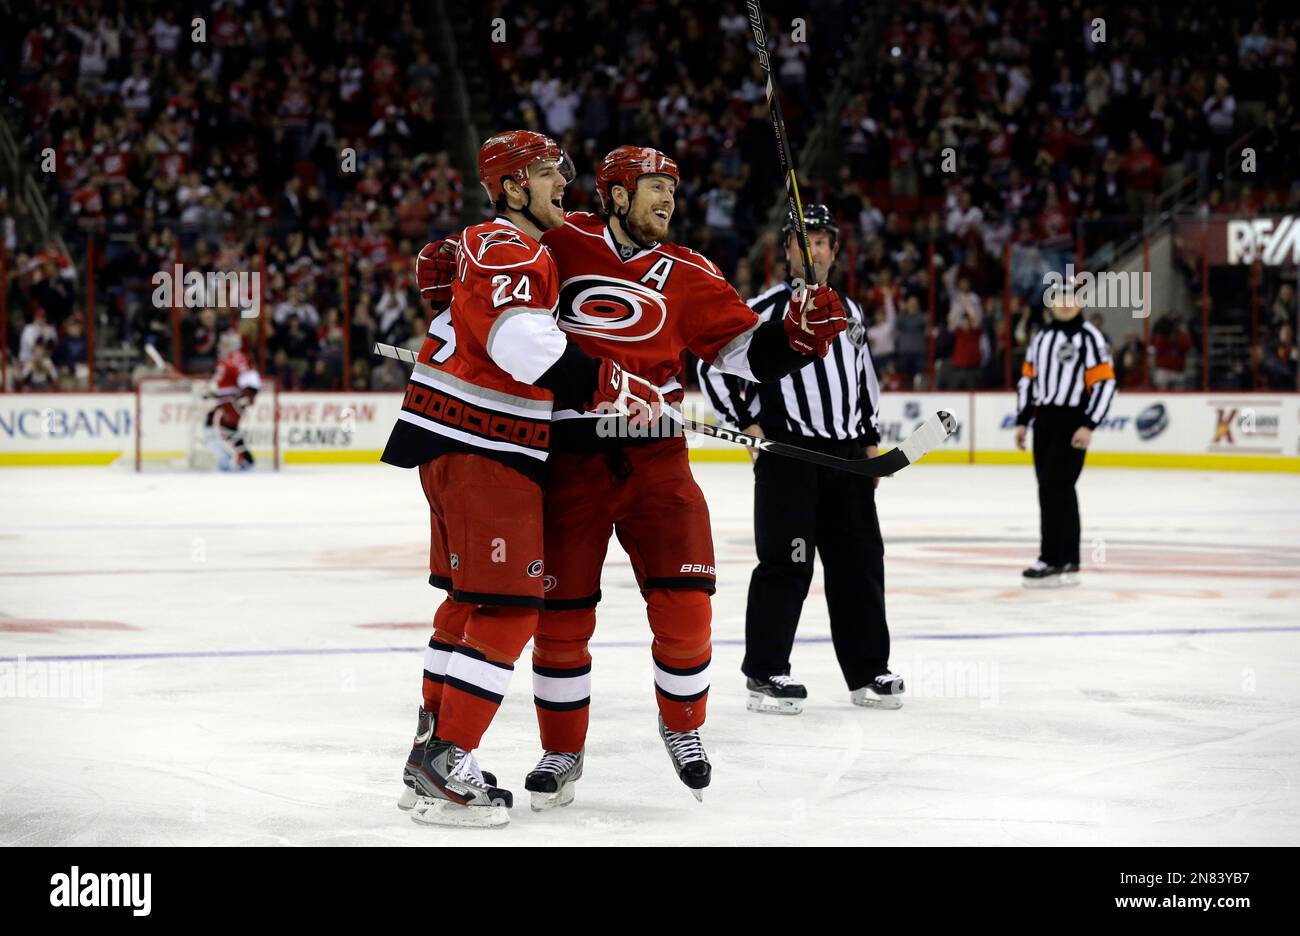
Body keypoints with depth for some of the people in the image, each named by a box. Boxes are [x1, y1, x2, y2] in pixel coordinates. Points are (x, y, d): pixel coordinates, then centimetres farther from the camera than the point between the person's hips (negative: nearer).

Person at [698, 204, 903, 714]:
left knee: (860, 564, 8)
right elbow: (713, 365, -5)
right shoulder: (765, 309, -5)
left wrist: (870, 441, 20)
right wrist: (746, 422, -9)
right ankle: (765, 673, 1)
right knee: (786, 566, -7)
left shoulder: (850, 312, 16)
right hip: (787, 456, -6)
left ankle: (868, 672, 16)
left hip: (846, 457, 6)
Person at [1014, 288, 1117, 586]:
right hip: (1044, 421, 7)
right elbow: (1028, 379, 19)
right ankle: (1068, 563, 14)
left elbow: (1105, 384, -13)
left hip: (1072, 424, -7)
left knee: (1055, 488, -12)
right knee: (1055, 491, 9)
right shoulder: (1042, 336, 14)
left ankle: (1052, 561, -9)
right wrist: (1022, 421, 13)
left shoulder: (1089, 337, -8)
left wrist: (1089, 426, -18)